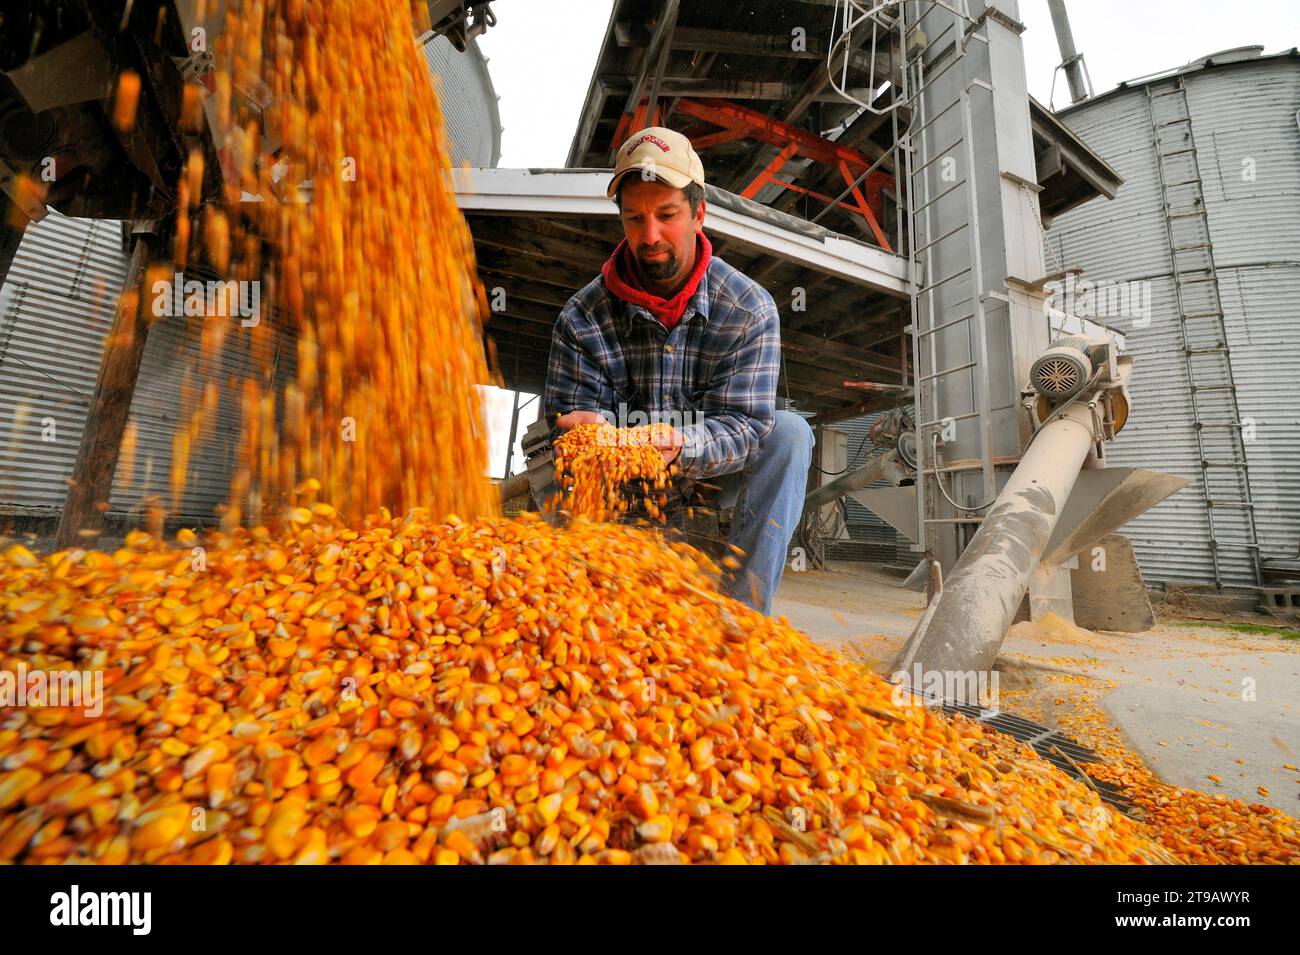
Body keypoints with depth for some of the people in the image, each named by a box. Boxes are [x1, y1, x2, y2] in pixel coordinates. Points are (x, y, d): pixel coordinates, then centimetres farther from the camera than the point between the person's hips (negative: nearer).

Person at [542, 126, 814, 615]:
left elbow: (743, 424, -20)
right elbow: (568, 415, -11)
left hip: (711, 467, 0)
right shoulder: (583, 317, -9)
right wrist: (588, 433, -37)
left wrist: (680, 445, -42)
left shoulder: (751, 308, -11)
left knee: (789, 433, -25)